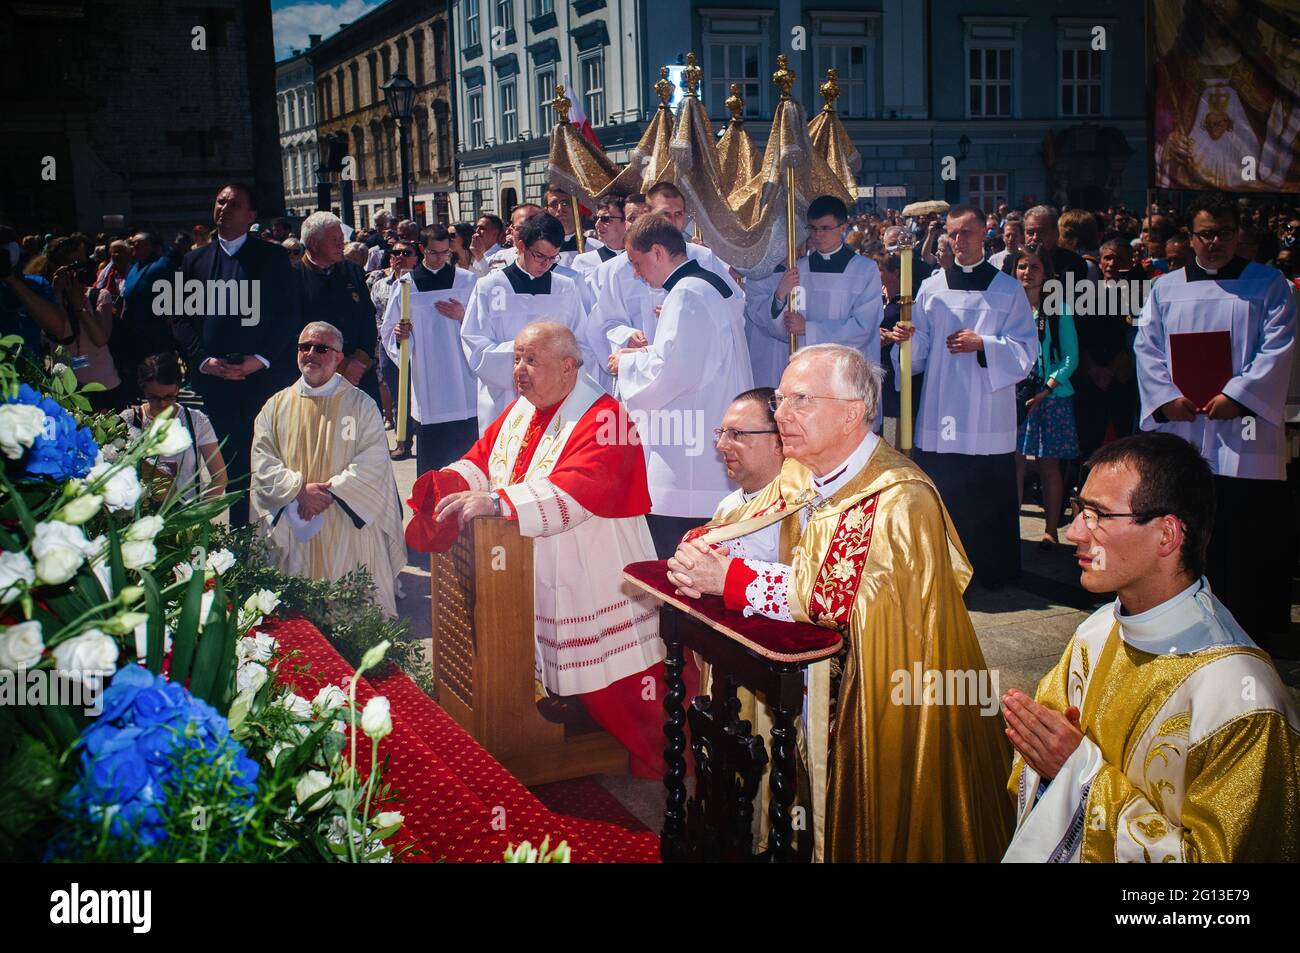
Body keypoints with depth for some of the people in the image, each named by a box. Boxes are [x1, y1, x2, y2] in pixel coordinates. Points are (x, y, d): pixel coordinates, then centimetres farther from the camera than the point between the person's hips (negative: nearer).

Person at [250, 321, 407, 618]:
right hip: (293, 530, 2)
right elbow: (262, 460, 1)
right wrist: (299, 490, -15)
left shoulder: (360, 404, 3)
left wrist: (331, 492, -18)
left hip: (349, 528, -2)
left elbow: (374, 460, -7)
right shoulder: (277, 406, 11)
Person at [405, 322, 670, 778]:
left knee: (610, 683, -1)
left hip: (595, 583, -8)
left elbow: (575, 490, -31)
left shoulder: (603, 418, -17)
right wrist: (446, 483, -13)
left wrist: (497, 501, -40)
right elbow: (482, 458, 10)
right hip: (532, 581, 8)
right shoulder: (519, 412, 12)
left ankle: (655, 767, 15)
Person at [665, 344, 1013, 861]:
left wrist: (728, 577, -27)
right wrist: (694, 554, -18)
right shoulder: (799, 477, 2)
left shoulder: (899, 499, -24)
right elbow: (726, 533, 5)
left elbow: (838, 595, -32)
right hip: (807, 673, 7)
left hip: (882, 698, -7)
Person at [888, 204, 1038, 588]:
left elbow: (1026, 351, 0)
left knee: (990, 500, 0)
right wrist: (906, 340, -13)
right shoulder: (931, 288, 11)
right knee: (939, 496, 2)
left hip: (988, 416, -2)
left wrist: (983, 345, -14)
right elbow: (920, 351, 9)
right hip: (939, 415, 2)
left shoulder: (1008, 290, 5)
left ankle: (995, 573, 12)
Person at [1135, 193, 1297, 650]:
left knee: (1248, 537, -2)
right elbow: (1147, 348, 8)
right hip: (1181, 432, 2)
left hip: (1245, 432, -2)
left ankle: (1251, 626, 9)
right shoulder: (1166, 289, 14)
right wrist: (1166, 399, -8)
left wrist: (1238, 395, -15)